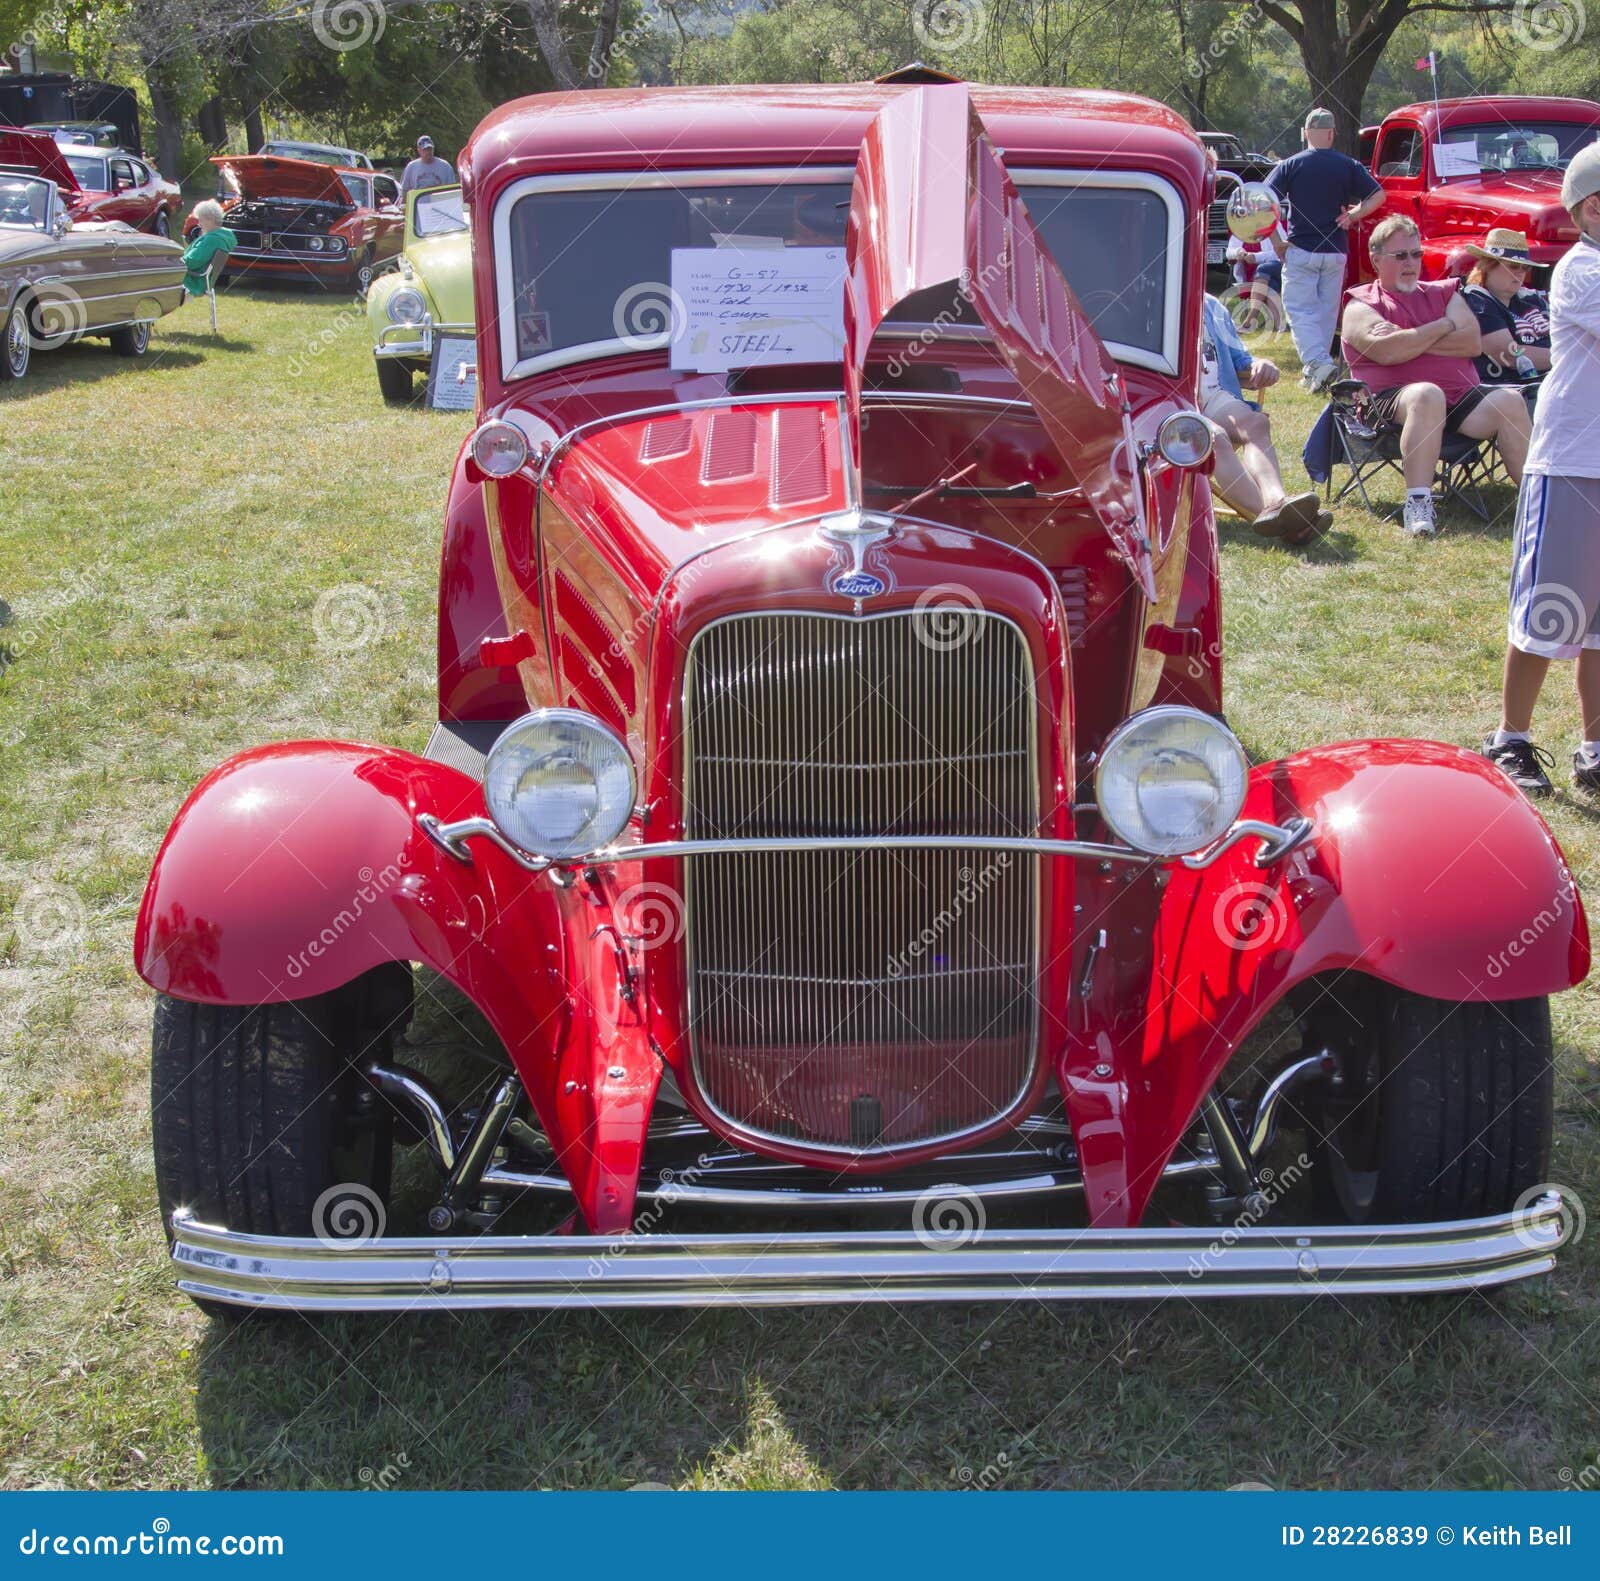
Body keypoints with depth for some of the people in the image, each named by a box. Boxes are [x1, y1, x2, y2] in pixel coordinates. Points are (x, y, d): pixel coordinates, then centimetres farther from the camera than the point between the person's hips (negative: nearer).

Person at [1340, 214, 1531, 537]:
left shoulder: (1444, 292, 22)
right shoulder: (1362, 305, 9)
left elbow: (1473, 343, 4)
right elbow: (1386, 351, -12)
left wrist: (1411, 341, -4)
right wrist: (1443, 327, 0)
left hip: (1461, 398, 5)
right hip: (1392, 402, -5)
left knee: (1511, 400, -22)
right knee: (1427, 395, -38)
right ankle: (1418, 503, -40)